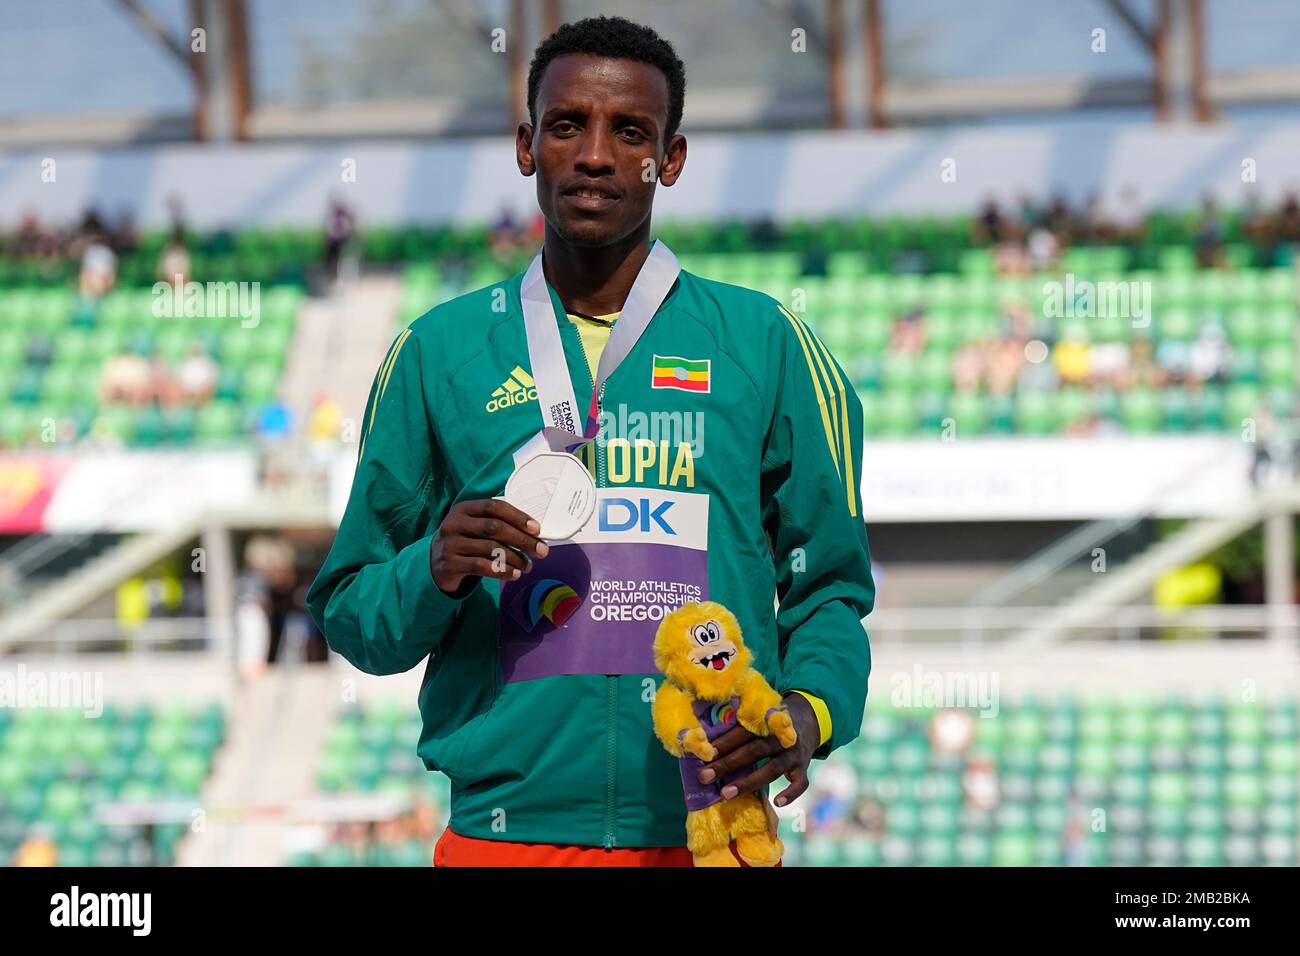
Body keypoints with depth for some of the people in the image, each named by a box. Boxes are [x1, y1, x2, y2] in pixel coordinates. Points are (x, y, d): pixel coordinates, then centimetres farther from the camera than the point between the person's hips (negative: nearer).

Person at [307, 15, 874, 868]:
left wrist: (809, 710, -13)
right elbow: (349, 614, 9)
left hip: (710, 830, 0)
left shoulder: (764, 343, 6)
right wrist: (434, 575, -12)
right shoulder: (437, 352, 7)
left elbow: (830, 587, 7)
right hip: (506, 825, 0)